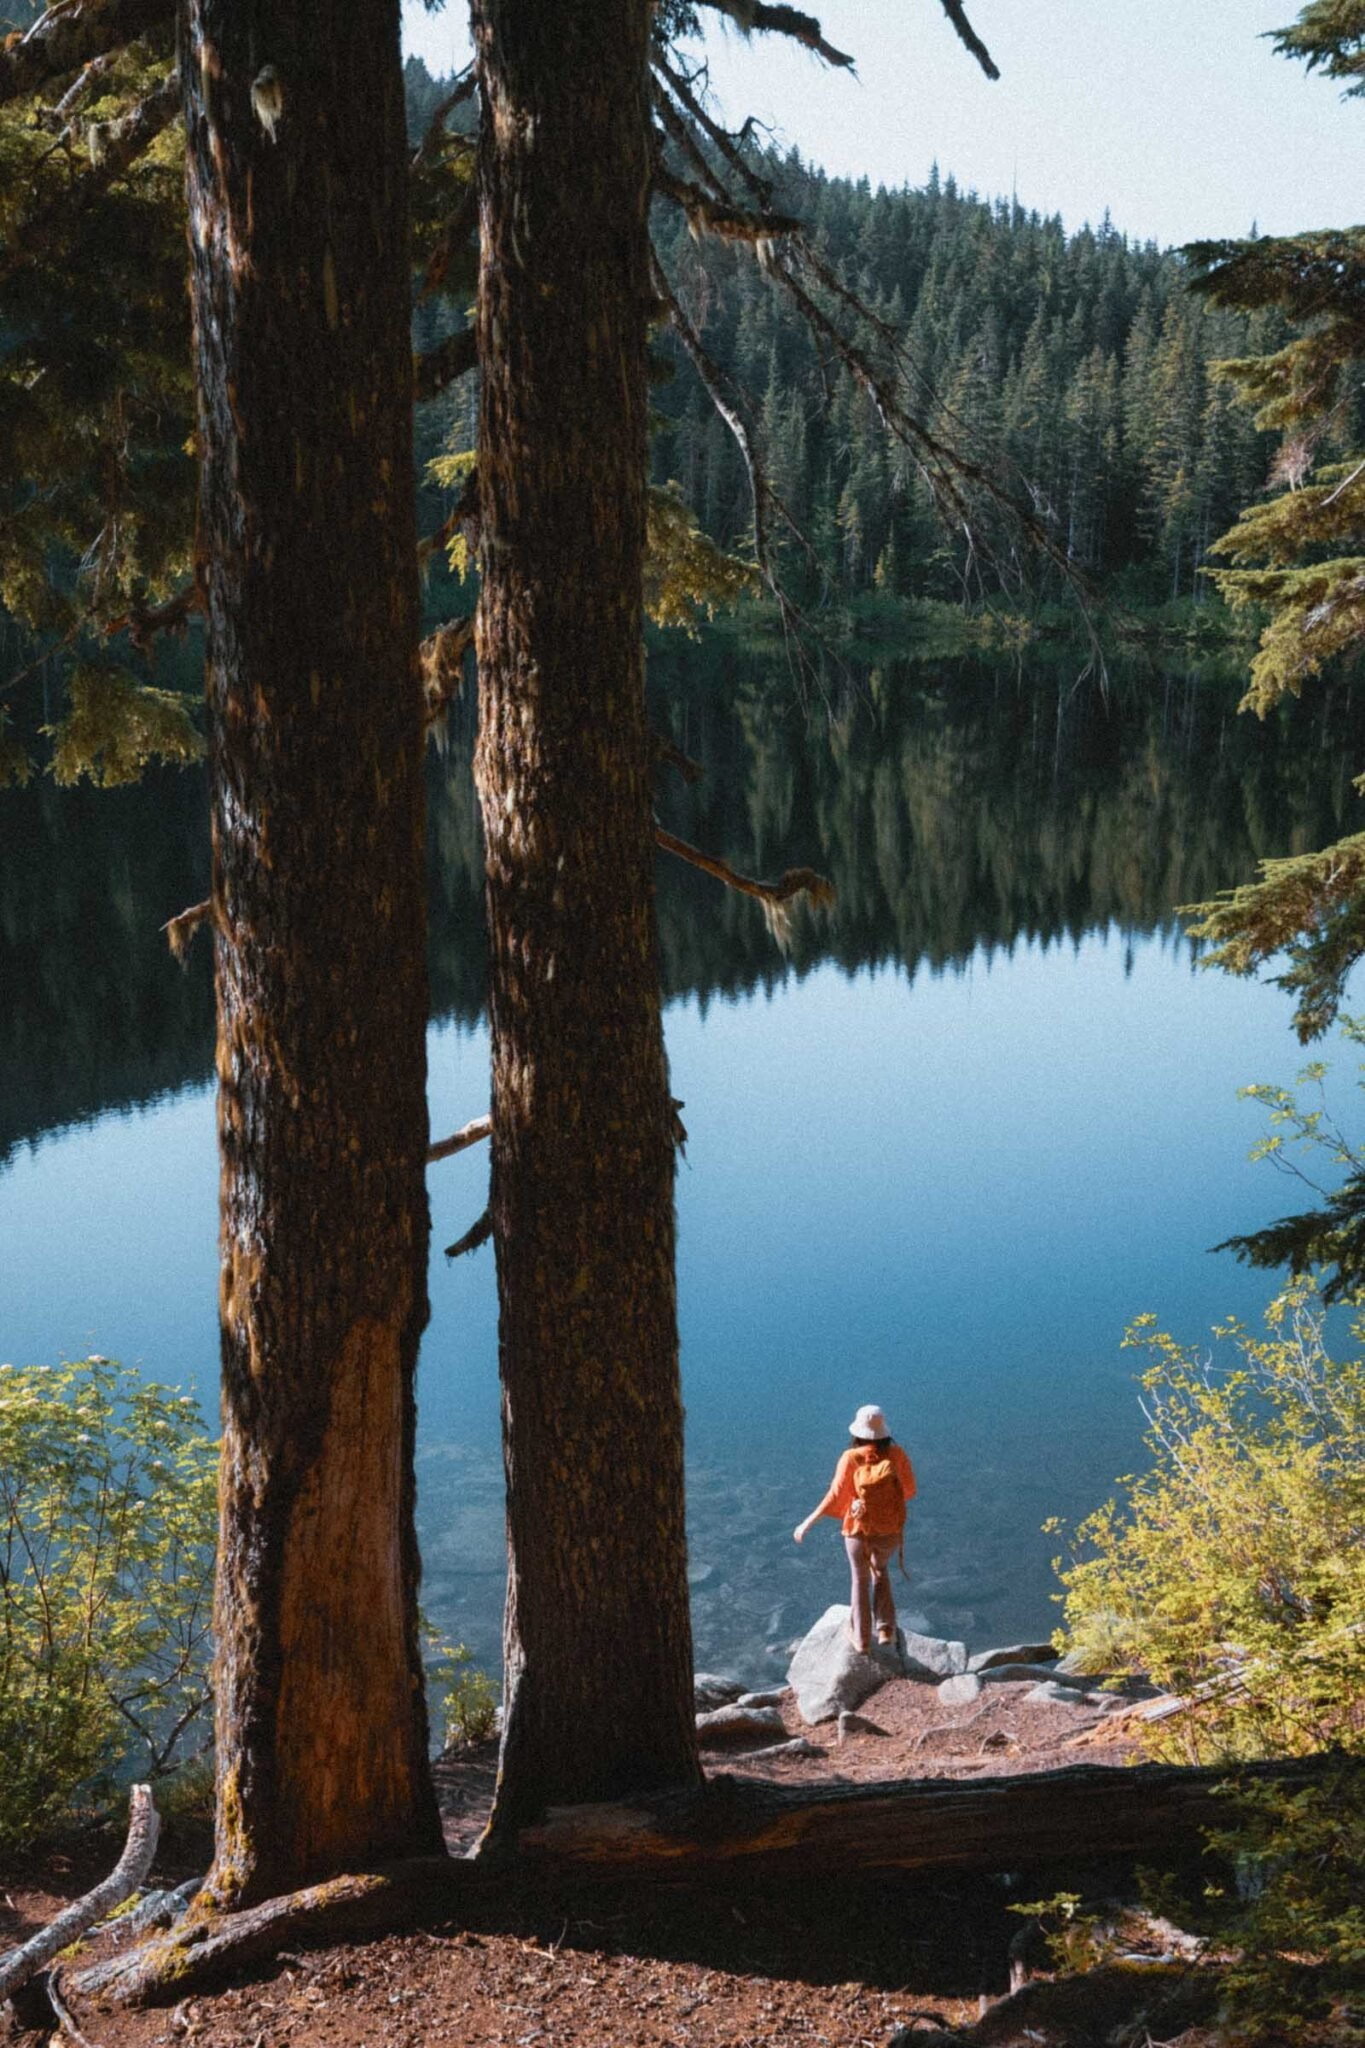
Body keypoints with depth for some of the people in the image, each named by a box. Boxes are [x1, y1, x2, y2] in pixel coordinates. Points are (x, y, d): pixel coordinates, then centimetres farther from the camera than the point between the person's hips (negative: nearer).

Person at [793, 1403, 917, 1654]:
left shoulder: (851, 1458, -16)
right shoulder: (896, 1454, -10)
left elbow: (835, 1497, -16)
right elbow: (910, 1491, 0)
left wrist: (807, 1523, -8)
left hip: (859, 1532, -2)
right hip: (891, 1532, 2)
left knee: (861, 1581, 21)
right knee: (881, 1572, 31)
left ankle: (862, 1640, 29)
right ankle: (886, 1629, 22)